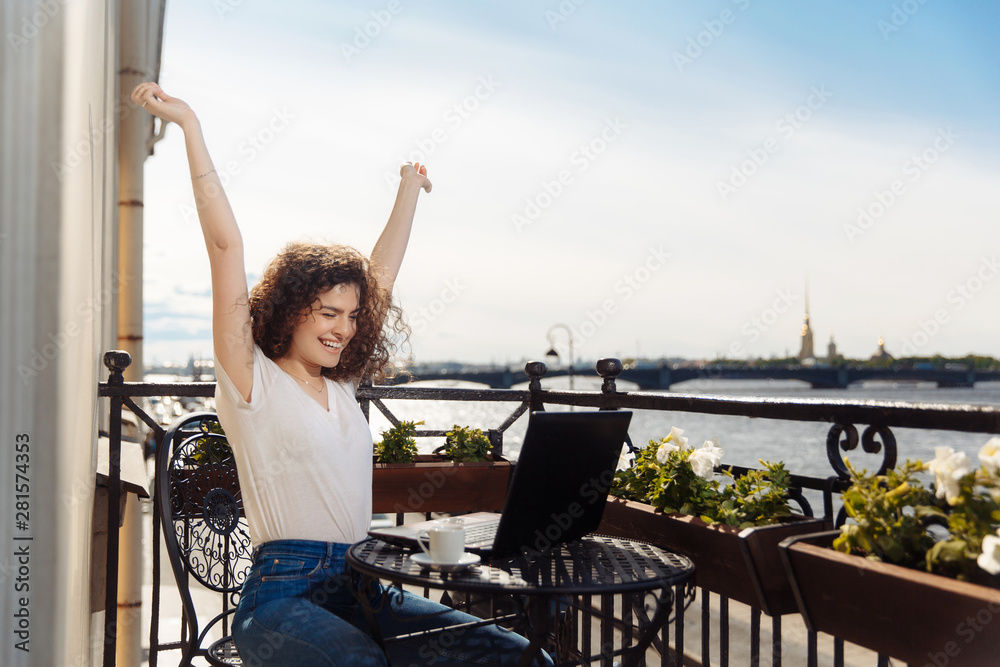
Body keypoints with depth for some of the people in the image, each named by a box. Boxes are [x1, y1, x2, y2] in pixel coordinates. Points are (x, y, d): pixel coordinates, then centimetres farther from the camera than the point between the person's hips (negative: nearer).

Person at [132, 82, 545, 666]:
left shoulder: (341, 386, 16)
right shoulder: (252, 379, 1)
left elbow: (382, 271, 25)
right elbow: (227, 246, -6)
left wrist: (411, 188, 34)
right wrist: (190, 126, -9)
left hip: (360, 591, 6)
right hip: (281, 595, -5)